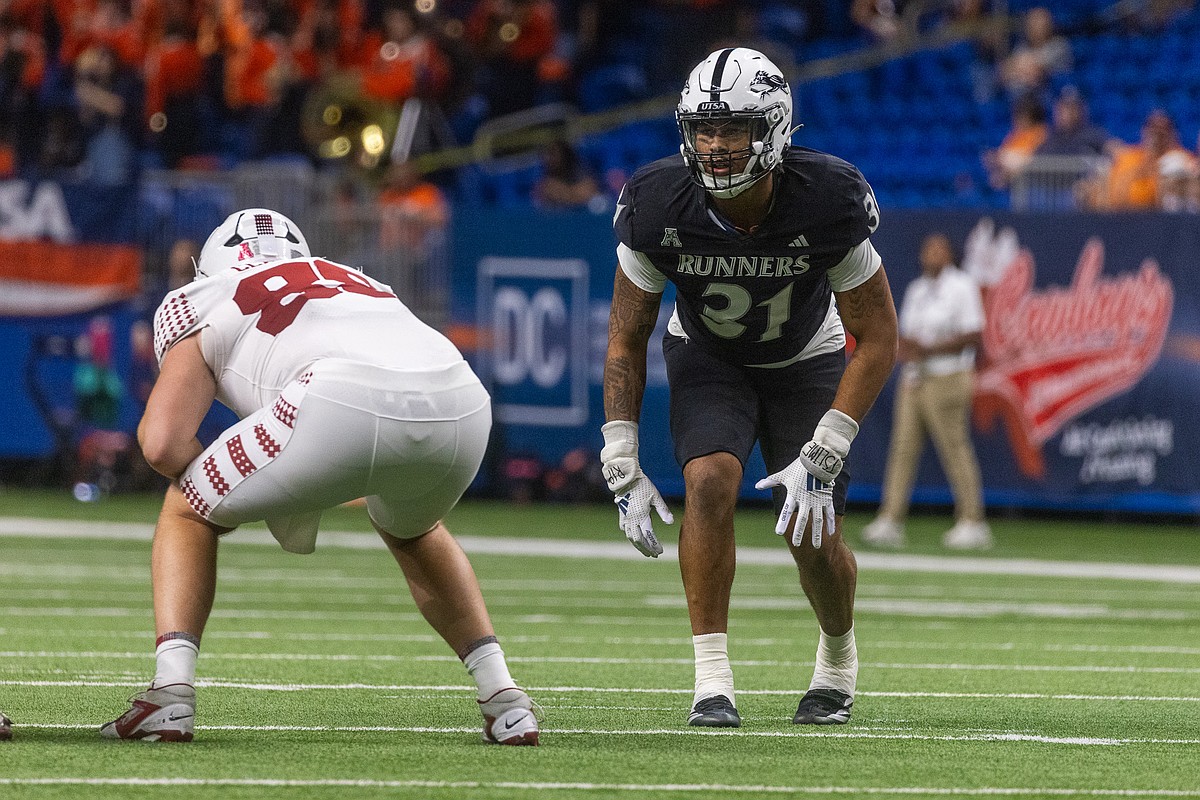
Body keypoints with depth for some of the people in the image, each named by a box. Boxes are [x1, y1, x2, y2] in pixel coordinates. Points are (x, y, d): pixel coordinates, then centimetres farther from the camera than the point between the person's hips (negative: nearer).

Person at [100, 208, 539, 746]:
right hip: (462, 405, 5)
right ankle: (503, 697, 30)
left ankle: (170, 694, 3)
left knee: (189, 511, 20)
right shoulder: (353, 281, 42)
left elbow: (162, 442, 13)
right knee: (411, 530, 39)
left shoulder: (200, 303, 26)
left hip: (347, 404, -5)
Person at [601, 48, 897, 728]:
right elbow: (627, 341, -14)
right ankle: (713, 682, -20)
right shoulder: (659, 206, -28)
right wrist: (622, 466, -19)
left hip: (807, 359, 0)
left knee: (814, 535, -8)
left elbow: (879, 340, -23)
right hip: (708, 357, 1)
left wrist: (821, 457, -28)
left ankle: (838, 661, 26)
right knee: (710, 481, -27)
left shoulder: (829, 201, -32)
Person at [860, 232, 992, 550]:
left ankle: (972, 522, -3)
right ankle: (891, 520, -2)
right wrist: (904, 347, -1)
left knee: (955, 449, -8)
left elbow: (974, 335, -11)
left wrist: (927, 350, -15)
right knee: (902, 447, 0)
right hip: (913, 380, 7)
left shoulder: (961, 286, -4)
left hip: (946, 378, -7)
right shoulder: (916, 290, 19)